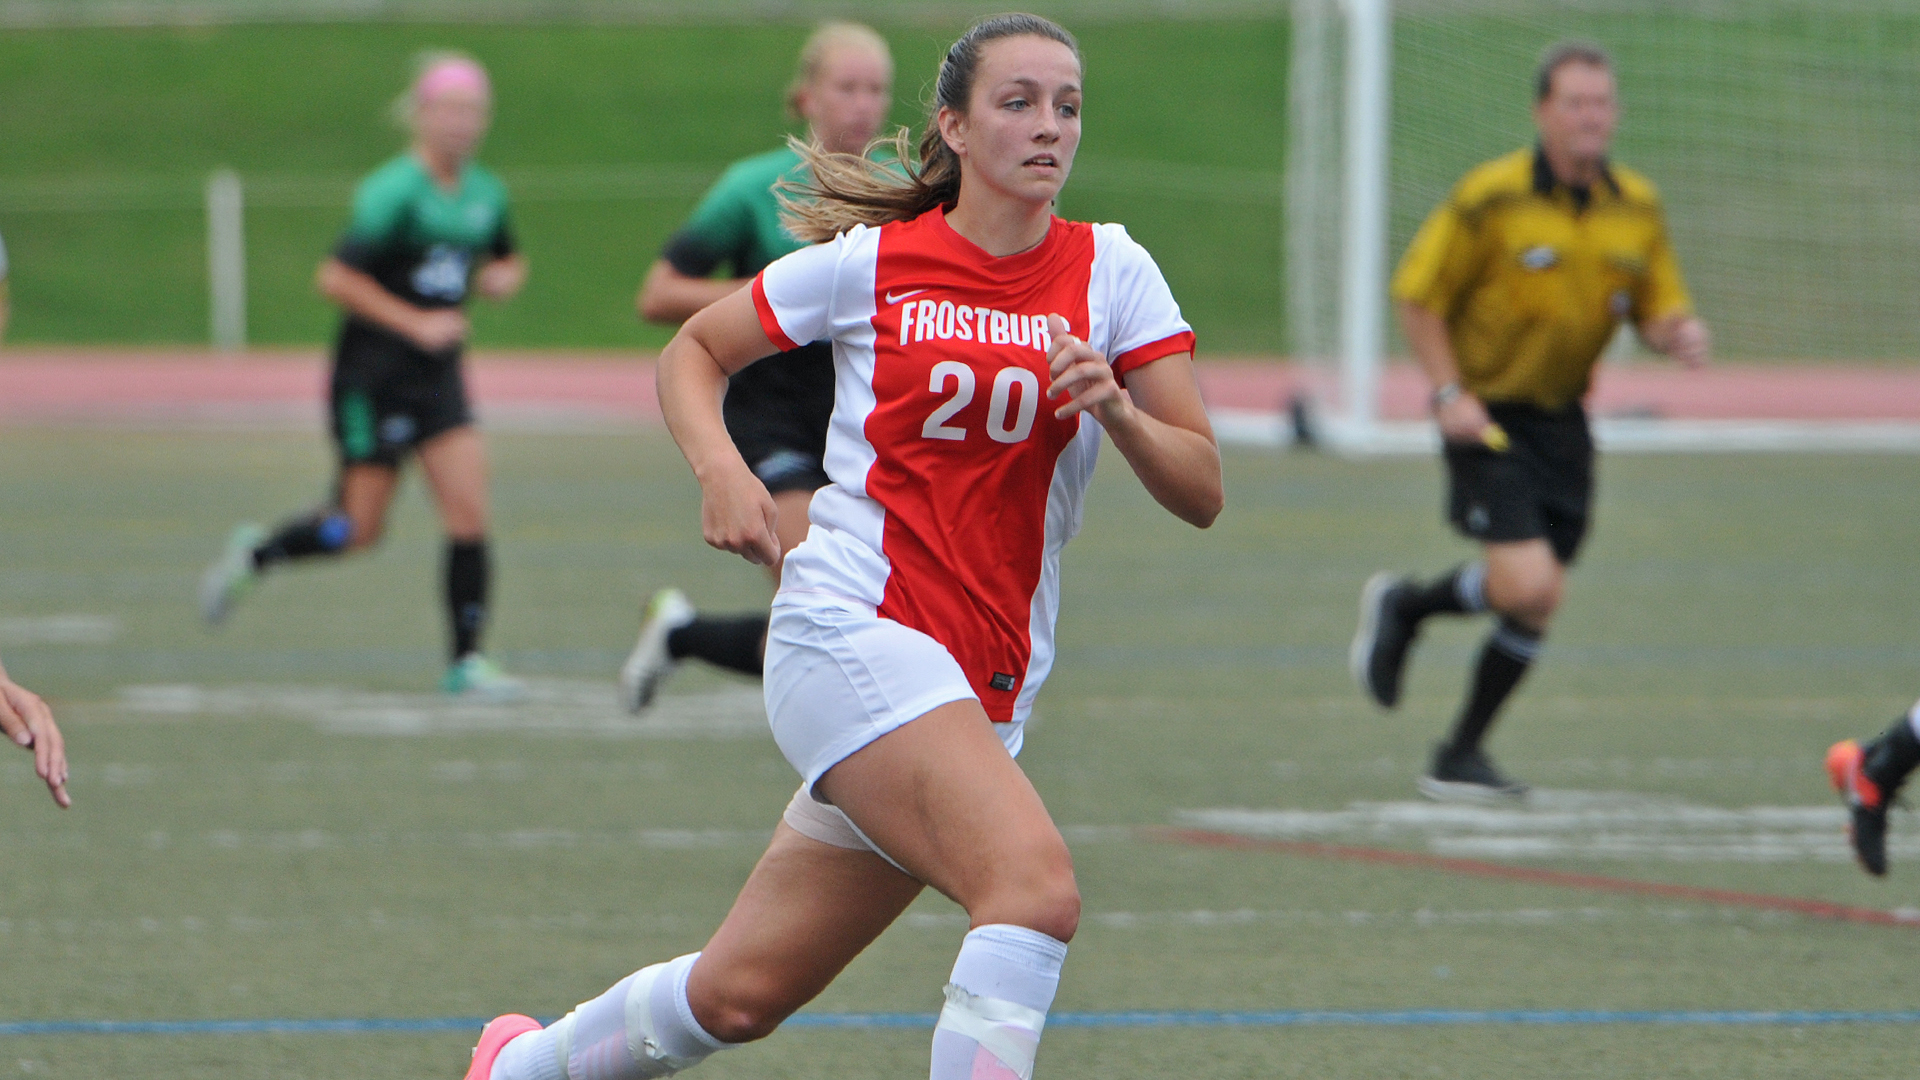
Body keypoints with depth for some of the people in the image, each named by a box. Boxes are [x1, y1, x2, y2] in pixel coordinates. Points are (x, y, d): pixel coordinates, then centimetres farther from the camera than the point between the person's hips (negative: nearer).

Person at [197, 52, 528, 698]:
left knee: (468, 512, -7)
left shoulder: (486, 195, 7)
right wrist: (414, 323, -21)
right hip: (373, 373, -6)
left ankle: (467, 661, -3)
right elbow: (337, 279, -19)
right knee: (359, 529, 0)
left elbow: (506, 263, 26)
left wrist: (503, 277, 2)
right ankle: (253, 555, 27)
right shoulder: (394, 192, -16)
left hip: (438, 376, 6)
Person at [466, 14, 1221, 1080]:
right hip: (848, 635, -4)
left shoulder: (1109, 271, 4)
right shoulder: (871, 260, -1)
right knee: (1036, 887, -29)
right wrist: (720, 468, -7)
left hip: (984, 690, 5)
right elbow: (693, 351, 13)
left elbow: (1201, 493, 1)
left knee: (739, 995, 11)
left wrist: (1119, 409, -19)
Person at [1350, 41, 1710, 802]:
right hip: (1487, 416, -5)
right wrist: (1449, 394, -15)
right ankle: (1404, 605, 11)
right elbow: (1418, 296, -6)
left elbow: (1657, 309, 11)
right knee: (1527, 584, -18)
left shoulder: (1636, 207, 3)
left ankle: (1461, 754, 21)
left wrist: (1679, 333, -13)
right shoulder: (1491, 198, -12)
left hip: (1561, 420, 5)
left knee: (1539, 603, 5)